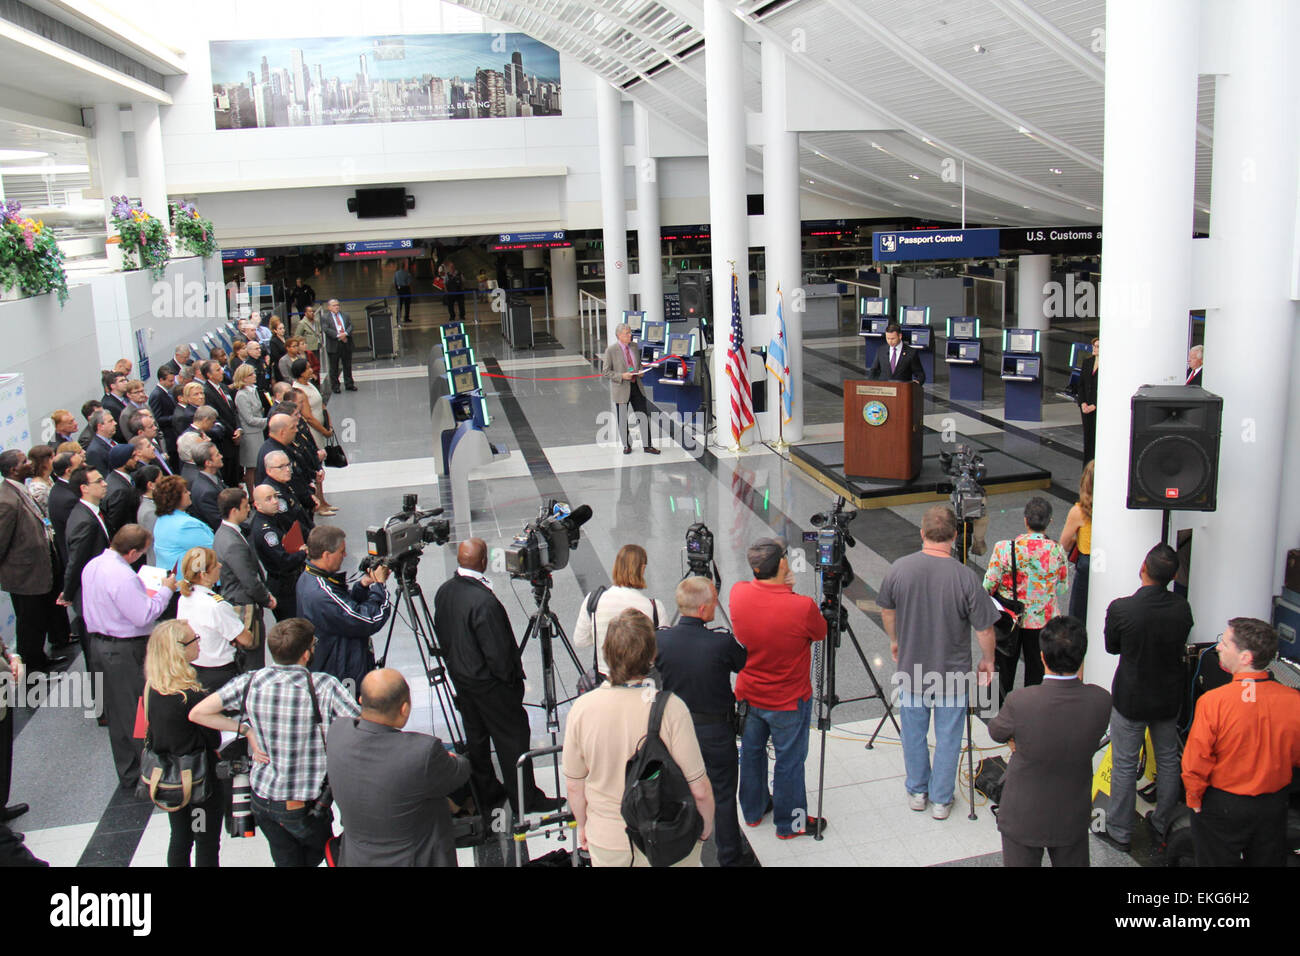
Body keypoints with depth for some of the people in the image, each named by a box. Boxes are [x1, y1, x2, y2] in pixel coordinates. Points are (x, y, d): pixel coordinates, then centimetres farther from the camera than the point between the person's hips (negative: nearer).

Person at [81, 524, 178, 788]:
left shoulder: (92, 566, 5)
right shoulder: (122, 576, -25)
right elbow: (143, 616, -25)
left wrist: (143, 591, 14)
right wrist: (165, 590, -13)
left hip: (101, 644, 10)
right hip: (126, 651, -10)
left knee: (117, 713, 18)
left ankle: (127, 775, 29)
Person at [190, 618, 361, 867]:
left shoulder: (250, 682, -9)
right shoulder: (324, 687, -22)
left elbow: (197, 713, -4)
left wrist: (245, 728, 0)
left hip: (262, 798, 4)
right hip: (306, 805, -3)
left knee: (287, 860, 20)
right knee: (316, 853, 26)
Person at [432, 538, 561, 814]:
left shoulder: (444, 591, -4)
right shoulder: (484, 601, -31)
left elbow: (441, 633, 9)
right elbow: (497, 651, -26)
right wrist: (511, 679, -10)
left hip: (459, 677, 9)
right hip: (488, 682, -9)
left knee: (475, 735, 20)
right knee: (513, 736, 4)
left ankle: (485, 792, 33)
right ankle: (525, 800, 14)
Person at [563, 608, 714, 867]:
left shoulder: (582, 708, -16)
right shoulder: (671, 708, -23)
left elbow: (574, 785, -4)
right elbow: (699, 789, -18)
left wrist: (583, 826, 14)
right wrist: (706, 828, 2)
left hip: (606, 844, 2)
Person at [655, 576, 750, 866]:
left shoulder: (660, 639, -16)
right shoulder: (722, 642, -26)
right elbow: (747, 667, -8)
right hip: (716, 731, -3)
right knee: (723, 795, 14)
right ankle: (730, 858, 28)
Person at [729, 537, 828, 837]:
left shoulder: (738, 594, -18)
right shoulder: (803, 607, -30)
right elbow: (820, 633, -7)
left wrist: (782, 587, -7)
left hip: (748, 696, 4)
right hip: (788, 702, -4)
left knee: (751, 753, 23)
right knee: (789, 761, 14)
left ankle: (753, 811, 44)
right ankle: (790, 823, 32)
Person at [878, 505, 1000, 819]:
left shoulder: (900, 568, -14)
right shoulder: (966, 578, -22)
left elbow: (887, 611, 2)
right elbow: (984, 629, -13)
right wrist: (987, 660, 6)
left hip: (910, 669, 2)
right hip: (953, 674, -2)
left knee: (913, 732, 20)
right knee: (948, 736, 15)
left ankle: (917, 792, 36)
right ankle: (941, 800, 28)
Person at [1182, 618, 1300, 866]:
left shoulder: (1213, 701, -26)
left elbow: (1196, 762, -19)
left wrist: (1194, 800, -2)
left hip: (1222, 807, -3)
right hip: (1275, 806, 3)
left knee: (1218, 861, 16)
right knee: (1267, 860, 23)